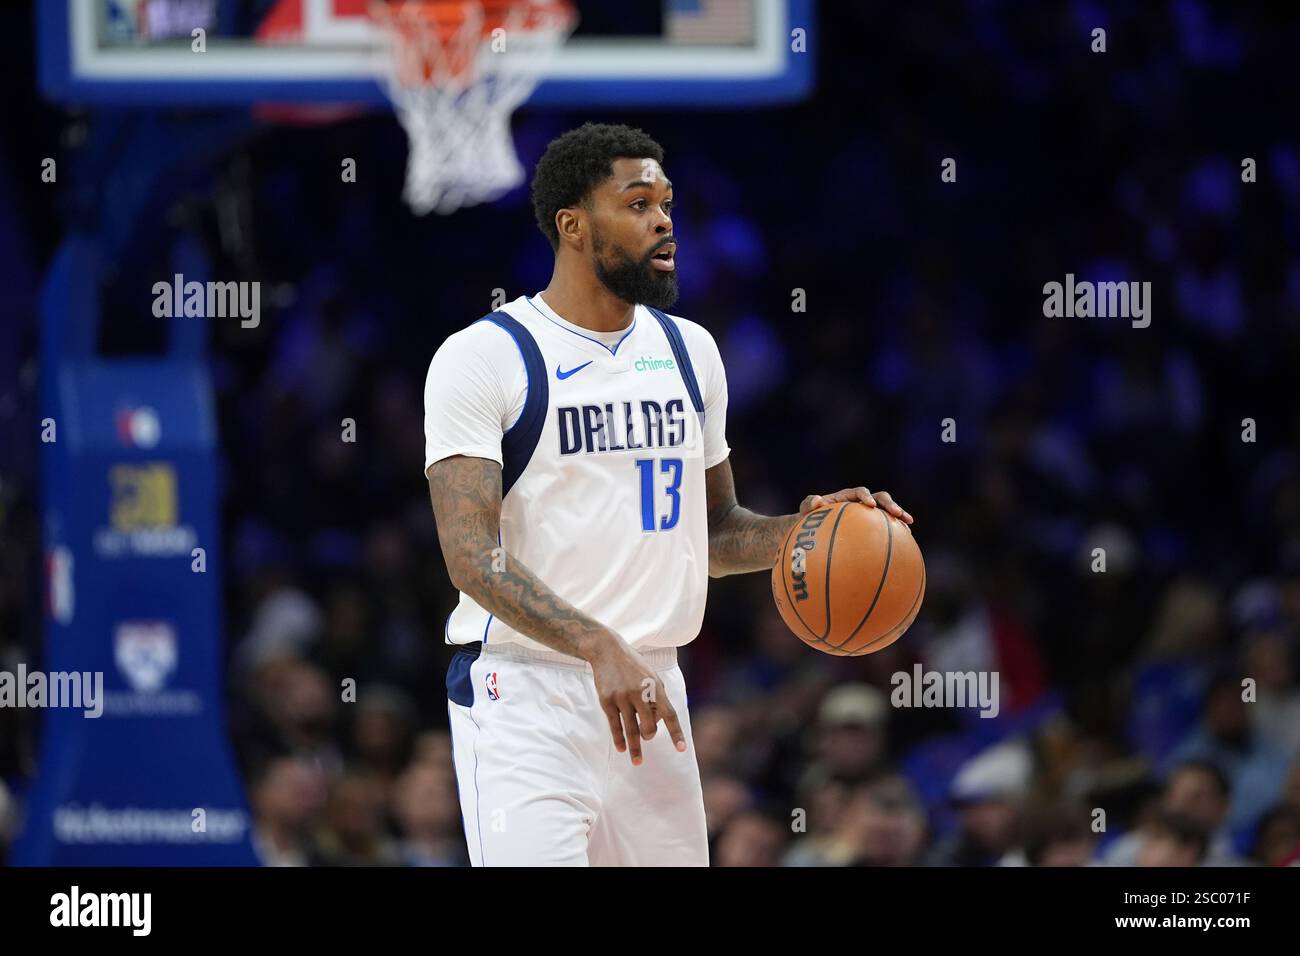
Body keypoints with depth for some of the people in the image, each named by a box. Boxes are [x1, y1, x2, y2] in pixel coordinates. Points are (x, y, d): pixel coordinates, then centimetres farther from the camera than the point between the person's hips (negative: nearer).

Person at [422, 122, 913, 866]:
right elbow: (471, 553, -17)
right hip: (525, 696, -6)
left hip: (649, 693, 6)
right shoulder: (483, 358, -8)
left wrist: (804, 530, 1)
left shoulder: (690, 351, 13)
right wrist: (601, 646, -31)